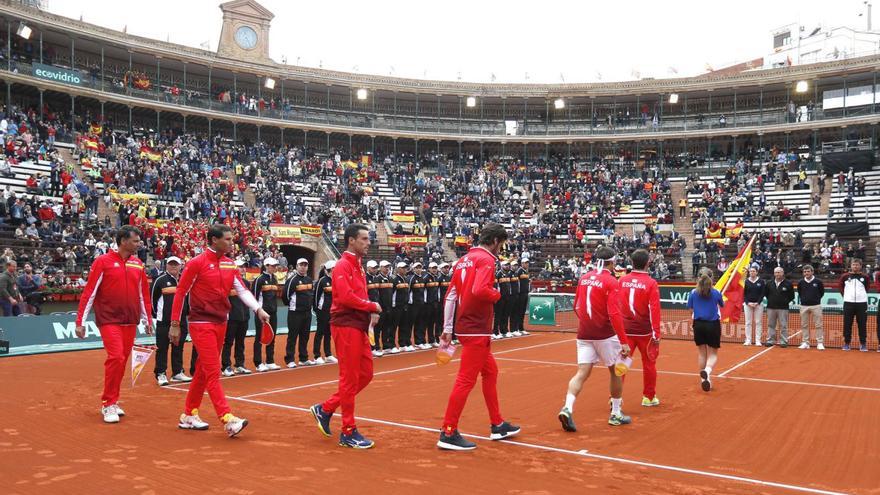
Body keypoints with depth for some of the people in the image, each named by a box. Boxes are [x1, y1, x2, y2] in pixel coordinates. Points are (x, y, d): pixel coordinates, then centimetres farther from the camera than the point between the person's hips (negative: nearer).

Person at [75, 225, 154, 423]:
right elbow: (89, 292, -5)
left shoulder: (138, 264, 10)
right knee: (116, 358, -15)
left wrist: (148, 319, 16)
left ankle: (111, 402, 22)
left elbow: (143, 294, 16)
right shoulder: (103, 262, -4)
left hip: (130, 322, 5)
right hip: (109, 320, -5)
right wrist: (80, 322, -7)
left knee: (122, 362, 8)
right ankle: (108, 404, -1)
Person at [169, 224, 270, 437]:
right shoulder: (197, 263, -8)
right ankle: (228, 419, -13)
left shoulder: (230, 265, 10)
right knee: (213, 372, -10)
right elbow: (180, 293, -5)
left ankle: (188, 416, 25)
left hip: (220, 323, 7)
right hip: (201, 323, -7)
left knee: (203, 371, 14)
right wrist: (175, 325, -5)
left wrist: (258, 309, -12)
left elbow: (242, 290, 5)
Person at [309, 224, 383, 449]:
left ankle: (325, 409, 23)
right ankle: (348, 432, 9)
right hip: (346, 326, -9)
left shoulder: (358, 265, 17)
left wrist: (371, 312, 2)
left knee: (365, 374, 12)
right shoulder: (343, 265, -12)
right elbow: (346, 297, -23)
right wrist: (372, 307, -12)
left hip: (359, 326, 9)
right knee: (350, 378, -2)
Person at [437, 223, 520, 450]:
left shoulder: (464, 260, 15)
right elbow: (479, 290, -28)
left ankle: (497, 425, 28)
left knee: (490, 372, 19)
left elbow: (450, 296, 14)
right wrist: (497, 294, -7)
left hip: (465, 326, 10)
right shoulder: (486, 259, -11)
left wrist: (448, 328, 17)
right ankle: (448, 433, -1)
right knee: (466, 380, -6)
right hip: (476, 329, -10)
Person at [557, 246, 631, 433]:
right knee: (616, 371, 15)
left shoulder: (583, 278, 7)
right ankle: (616, 414, 23)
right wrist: (624, 341, -18)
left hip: (584, 334, 5)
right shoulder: (611, 282, -11)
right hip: (605, 335, -5)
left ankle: (567, 408, -18)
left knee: (582, 373, 3)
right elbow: (614, 314, -19)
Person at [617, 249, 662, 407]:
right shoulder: (651, 283, -9)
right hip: (644, 331, -2)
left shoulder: (621, 280, 0)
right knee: (649, 364, 14)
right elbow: (654, 310, -13)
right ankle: (649, 397, 23)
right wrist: (656, 333, -10)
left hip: (625, 330, 2)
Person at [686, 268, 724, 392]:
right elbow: (722, 305, 12)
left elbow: (689, 307, 6)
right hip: (713, 325, -1)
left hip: (699, 325, 2)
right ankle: (707, 370, -26)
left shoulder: (693, 293, -5)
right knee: (713, 354, 5)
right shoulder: (716, 292, -7)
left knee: (701, 352, 15)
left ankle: (704, 379, 20)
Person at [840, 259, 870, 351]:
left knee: (862, 324, 2)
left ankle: (863, 344, 10)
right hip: (848, 303, 0)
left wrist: (862, 295, 13)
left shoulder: (865, 277, 4)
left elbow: (867, 287, 19)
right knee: (847, 324, 2)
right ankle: (846, 343, 9)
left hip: (862, 303, 0)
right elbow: (841, 287, 16)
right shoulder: (845, 276, 4)